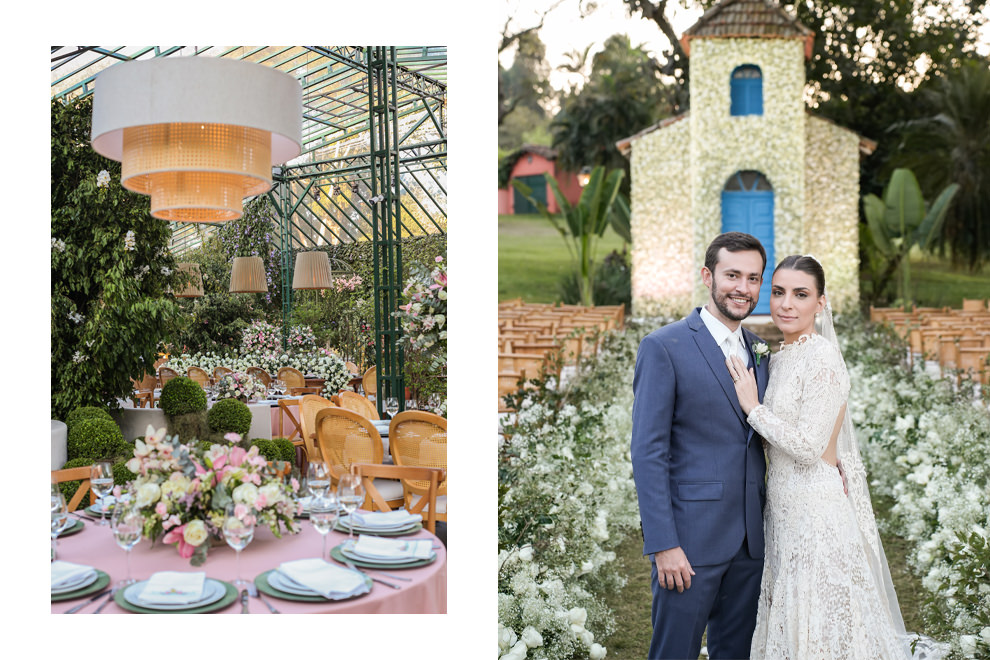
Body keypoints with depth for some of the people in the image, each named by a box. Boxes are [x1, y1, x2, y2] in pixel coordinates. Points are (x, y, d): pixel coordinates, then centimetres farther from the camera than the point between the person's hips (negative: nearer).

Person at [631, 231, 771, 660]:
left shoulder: (760, 350, 11)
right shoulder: (664, 347, -10)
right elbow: (648, 453, -13)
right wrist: (663, 545, -17)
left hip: (750, 537, 6)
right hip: (691, 536, -6)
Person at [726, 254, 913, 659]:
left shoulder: (822, 358, -17)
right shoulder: (781, 357, 9)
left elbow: (808, 448, -21)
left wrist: (753, 408, -15)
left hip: (816, 512, -8)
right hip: (785, 506, 8)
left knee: (817, 624, 4)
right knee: (791, 623, 18)